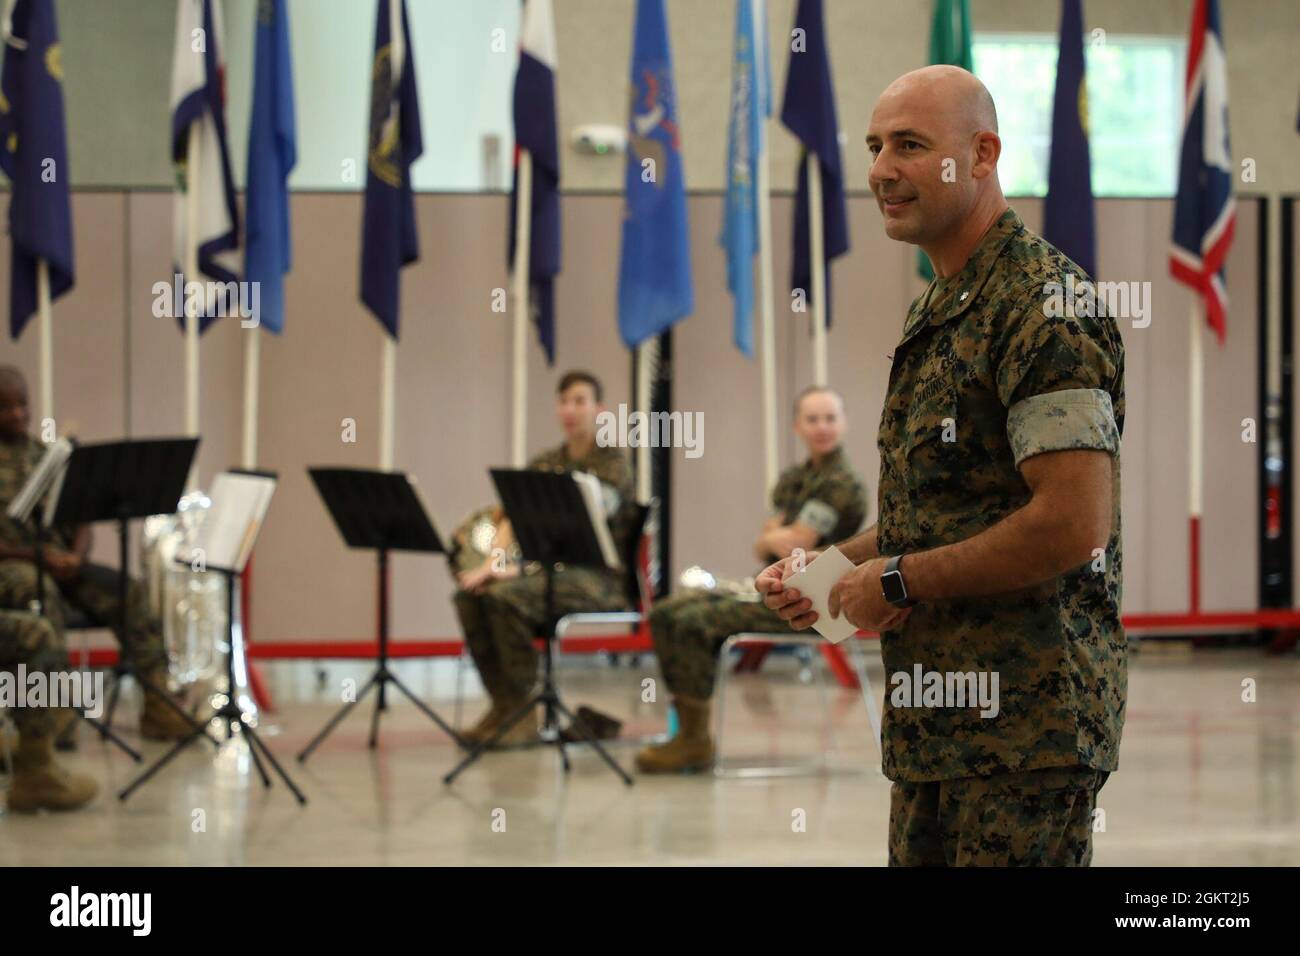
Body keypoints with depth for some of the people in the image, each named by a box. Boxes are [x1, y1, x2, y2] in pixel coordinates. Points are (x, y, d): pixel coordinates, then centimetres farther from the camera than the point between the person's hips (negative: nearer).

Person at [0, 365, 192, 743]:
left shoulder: (46, 456, 16)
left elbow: (81, 519, 13)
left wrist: (77, 555, -9)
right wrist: (39, 555, -19)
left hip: (59, 563, 5)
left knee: (129, 591, -18)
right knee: (42, 592, -39)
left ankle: (158, 707, -21)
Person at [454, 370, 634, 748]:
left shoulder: (612, 463, -6)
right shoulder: (544, 465, 17)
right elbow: (513, 519, 6)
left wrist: (519, 568, -30)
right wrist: (492, 564, -15)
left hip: (598, 578, -7)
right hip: (549, 570, 7)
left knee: (506, 597, -31)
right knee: (468, 595, -19)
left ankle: (524, 714, -24)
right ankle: (501, 705, -13)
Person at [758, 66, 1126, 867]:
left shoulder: (1046, 310, -14)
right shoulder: (936, 315, 18)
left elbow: (1072, 524, -23)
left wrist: (899, 581, -14)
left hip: (1027, 725, -10)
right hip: (936, 725, 10)